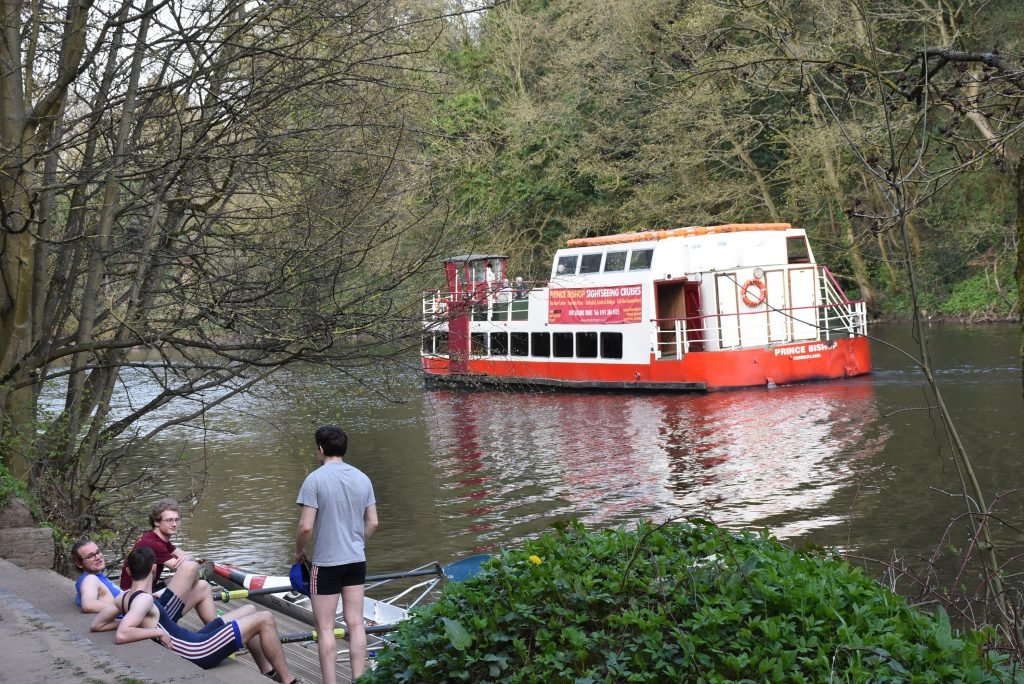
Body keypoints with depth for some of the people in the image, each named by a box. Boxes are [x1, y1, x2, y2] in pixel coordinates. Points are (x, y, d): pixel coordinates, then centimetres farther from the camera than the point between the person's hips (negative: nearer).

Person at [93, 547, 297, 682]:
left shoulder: (125, 596, 4)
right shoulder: (143, 599, -21)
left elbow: (96, 625, 11)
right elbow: (121, 636, -34)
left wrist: (132, 621, 7)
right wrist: (157, 632, -22)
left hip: (192, 640, 10)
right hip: (197, 651, -10)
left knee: (249, 610, 20)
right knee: (264, 619, -6)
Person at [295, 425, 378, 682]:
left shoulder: (315, 479, -13)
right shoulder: (362, 479, 4)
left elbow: (306, 526, -15)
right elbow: (372, 522, 7)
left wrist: (298, 551, 3)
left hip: (326, 562, -5)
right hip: (356, 560, 5)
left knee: (325, 628, 2)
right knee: (355, 623, 9)